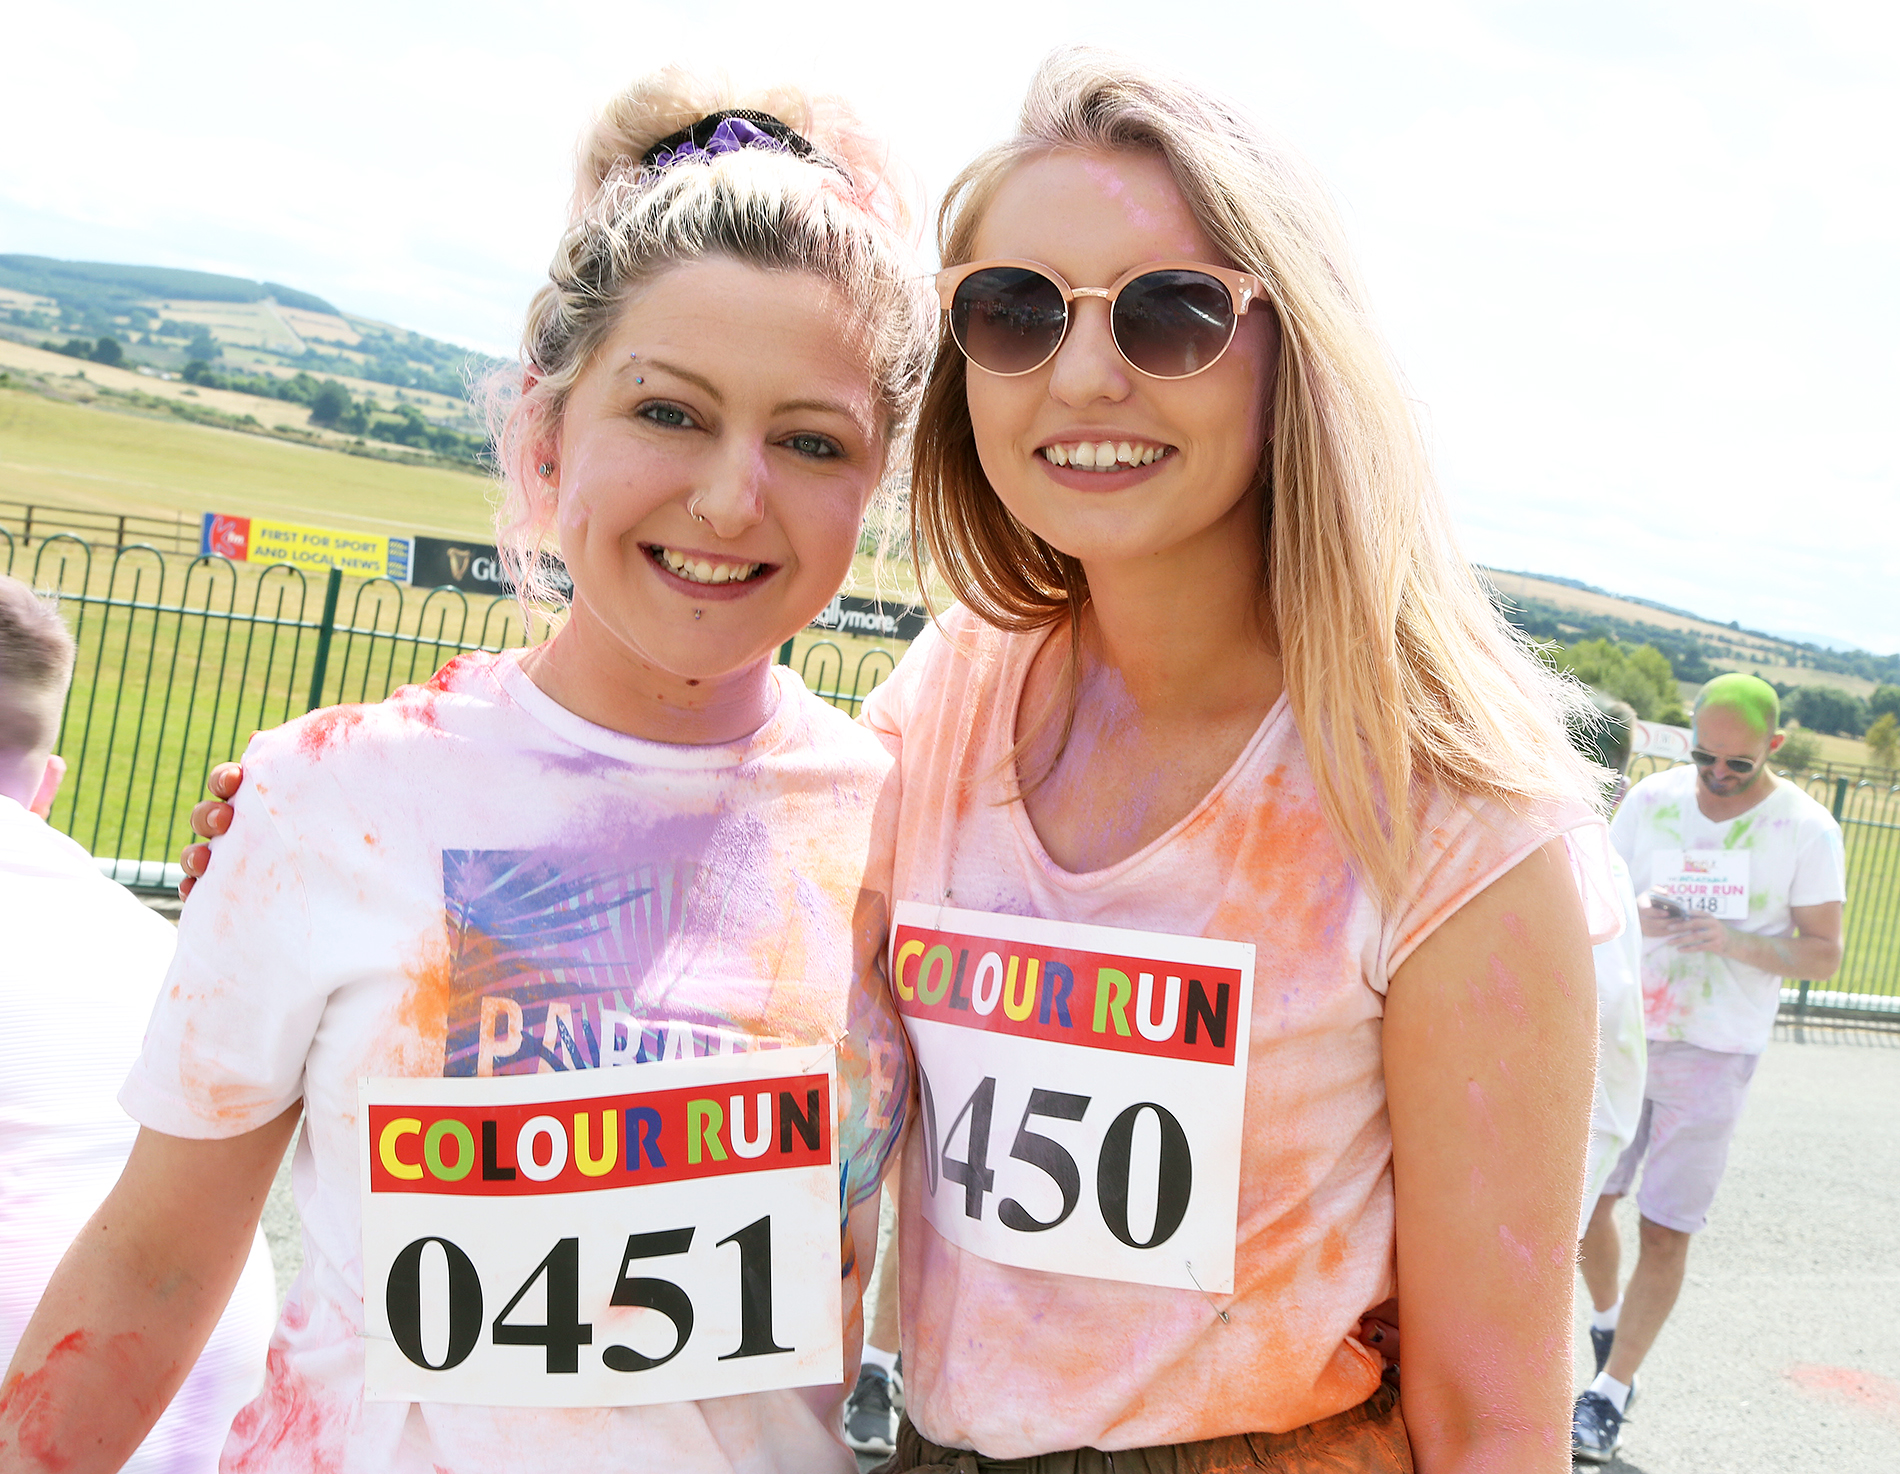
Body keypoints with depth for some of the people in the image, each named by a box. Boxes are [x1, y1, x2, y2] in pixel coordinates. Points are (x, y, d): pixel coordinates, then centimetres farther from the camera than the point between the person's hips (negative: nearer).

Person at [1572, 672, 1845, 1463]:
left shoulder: (1806, 828, -6)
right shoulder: (1651, 799, 1)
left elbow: (1824, 954, -5)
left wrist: (1735, 942, -23)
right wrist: (1633, 917, -16)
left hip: (1715, 1055, -3)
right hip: (1622, 1034, 3)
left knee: (1665, 1233, 0)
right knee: (1584, 1198, 8)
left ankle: (1610, 1394, 13)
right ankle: (1608, 1321, 37)